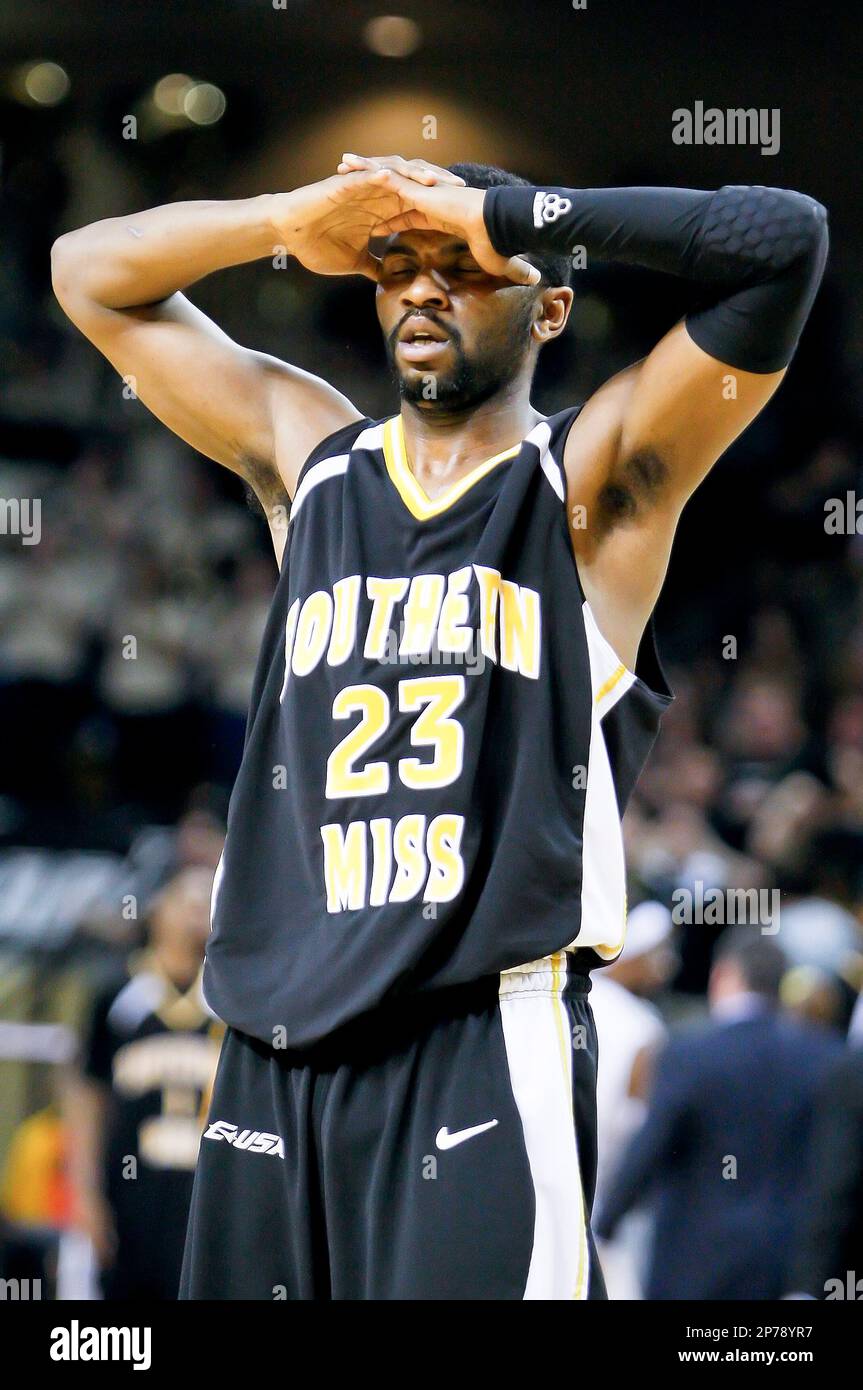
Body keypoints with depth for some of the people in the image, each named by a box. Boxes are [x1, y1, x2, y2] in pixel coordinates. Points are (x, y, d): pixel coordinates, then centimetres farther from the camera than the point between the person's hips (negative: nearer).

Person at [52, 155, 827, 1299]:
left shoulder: (594, 481, 4)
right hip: (277, 1043, 5)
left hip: (486, 1042, -5)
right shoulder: (307, 457, 17)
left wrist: (502, 214, -3)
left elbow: (782, 241, -8)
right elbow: (90, 272, 21)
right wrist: (296, 220, 5)